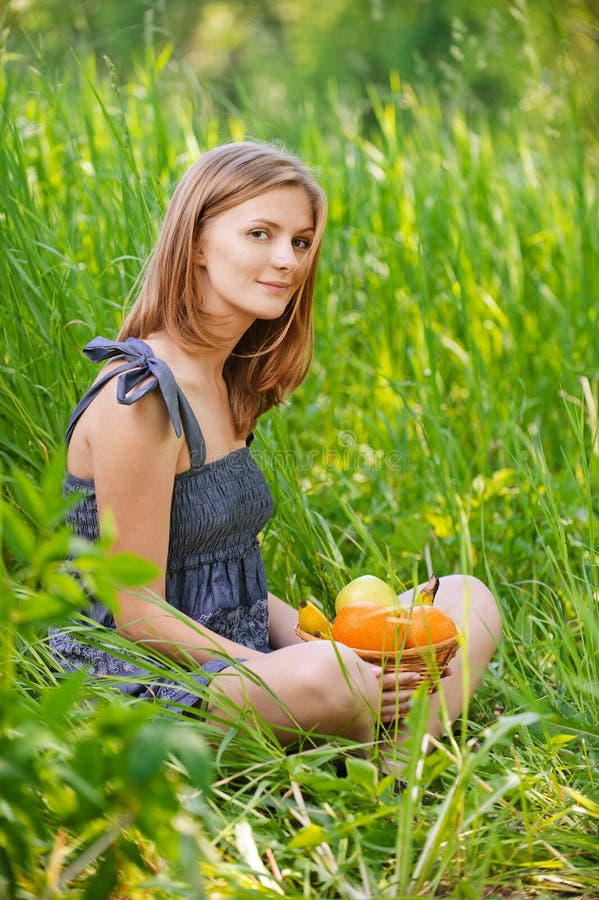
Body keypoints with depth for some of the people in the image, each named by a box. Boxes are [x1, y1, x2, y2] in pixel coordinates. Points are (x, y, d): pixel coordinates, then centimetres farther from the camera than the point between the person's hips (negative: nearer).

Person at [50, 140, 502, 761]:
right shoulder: (143, 397, -19)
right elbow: (138, 614, -19)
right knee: (323, 676, -39)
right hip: (143, 688, -9)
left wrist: (318, 644, -6)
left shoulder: (227, 384, 10)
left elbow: (229, 578, 12)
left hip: (236, 664, 10)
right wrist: (312, 669, -22)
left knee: (467, 597, 2)